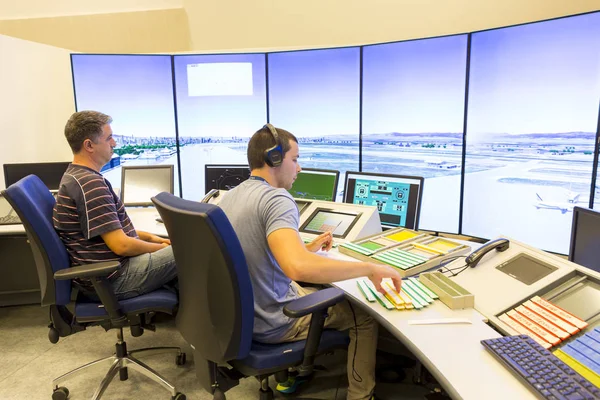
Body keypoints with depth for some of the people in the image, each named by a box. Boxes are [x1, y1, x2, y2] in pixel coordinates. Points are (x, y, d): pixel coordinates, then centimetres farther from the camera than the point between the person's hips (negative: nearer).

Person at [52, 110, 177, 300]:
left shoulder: (76, 176, 10)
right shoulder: (90, 184, -24)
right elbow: (121, 245, -25)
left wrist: (149, 236, 12)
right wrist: (161, 248, -9)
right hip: (114, 279, -10)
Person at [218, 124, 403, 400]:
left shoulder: (230, 196, 4)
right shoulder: (275, 198, -26)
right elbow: (298, 267, -42)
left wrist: (307, 248, 14)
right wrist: (370, 268, -32)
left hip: (240, 311, 8)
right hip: (270, 322, -8)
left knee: (319, 289, 34)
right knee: (365, 314, 10)